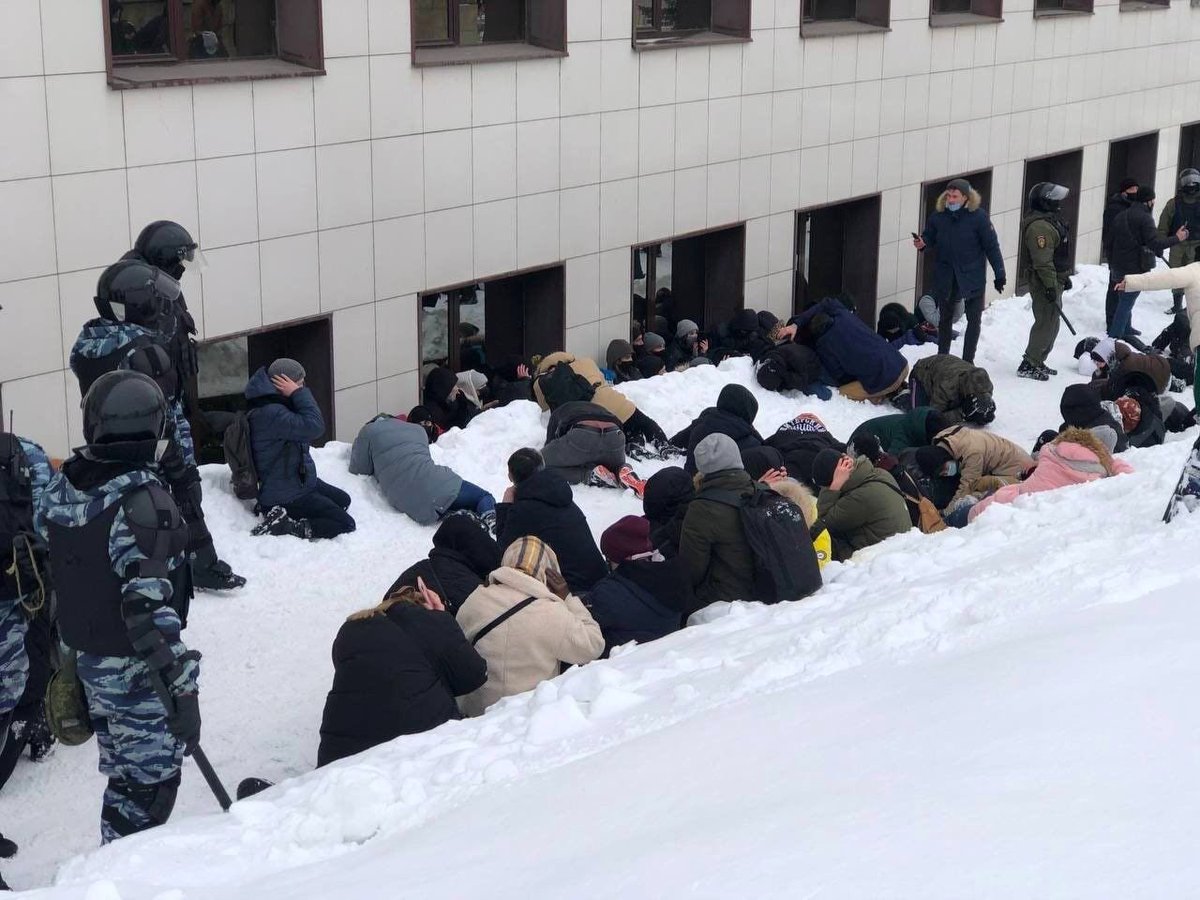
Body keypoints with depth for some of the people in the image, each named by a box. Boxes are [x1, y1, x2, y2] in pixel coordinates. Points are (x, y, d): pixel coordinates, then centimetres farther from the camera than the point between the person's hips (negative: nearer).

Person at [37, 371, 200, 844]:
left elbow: (48, 565, 12)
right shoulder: (141, 499, -25)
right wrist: (182, 687, -26)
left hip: (87, 657, 8)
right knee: (150, 780, 5)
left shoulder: (60, 485, 0)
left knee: (123, 771, 23)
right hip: (137, 667, -8)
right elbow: (149, 605, -28)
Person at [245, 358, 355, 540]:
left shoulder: (274, 407, 7)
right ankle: (285, 526, -13)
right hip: (287, 497, -11)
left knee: (343, 500, 25)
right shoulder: (270, 413, -28)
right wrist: (298, 393, -25)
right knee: (345, 524, -10)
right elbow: (314, 427, -33)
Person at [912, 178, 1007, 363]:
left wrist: (999, 275, -8)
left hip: (973, 277, -3)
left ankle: (968, 361, 16)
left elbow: (992, 246, -9)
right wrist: (922, 243, -16)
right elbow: (929, 238, 9)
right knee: (945, 319, 15)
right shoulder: (938, 216, -6)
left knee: (974, 320, 5)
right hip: (945, 277, 3)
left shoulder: (978, 216, -14)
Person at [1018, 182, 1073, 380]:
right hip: (1045, 282, -11)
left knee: (1051, 323, 17)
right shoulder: (1039, 226, -22)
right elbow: (1042, 260, -26)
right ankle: (1028, 365, -3)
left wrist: (1065, 277, 25)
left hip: (1055, 280, 11)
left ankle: (1038, 362, 26)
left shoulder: (1051, 220, 14)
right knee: (1046, 323, -8)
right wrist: (1050, 285, -26)